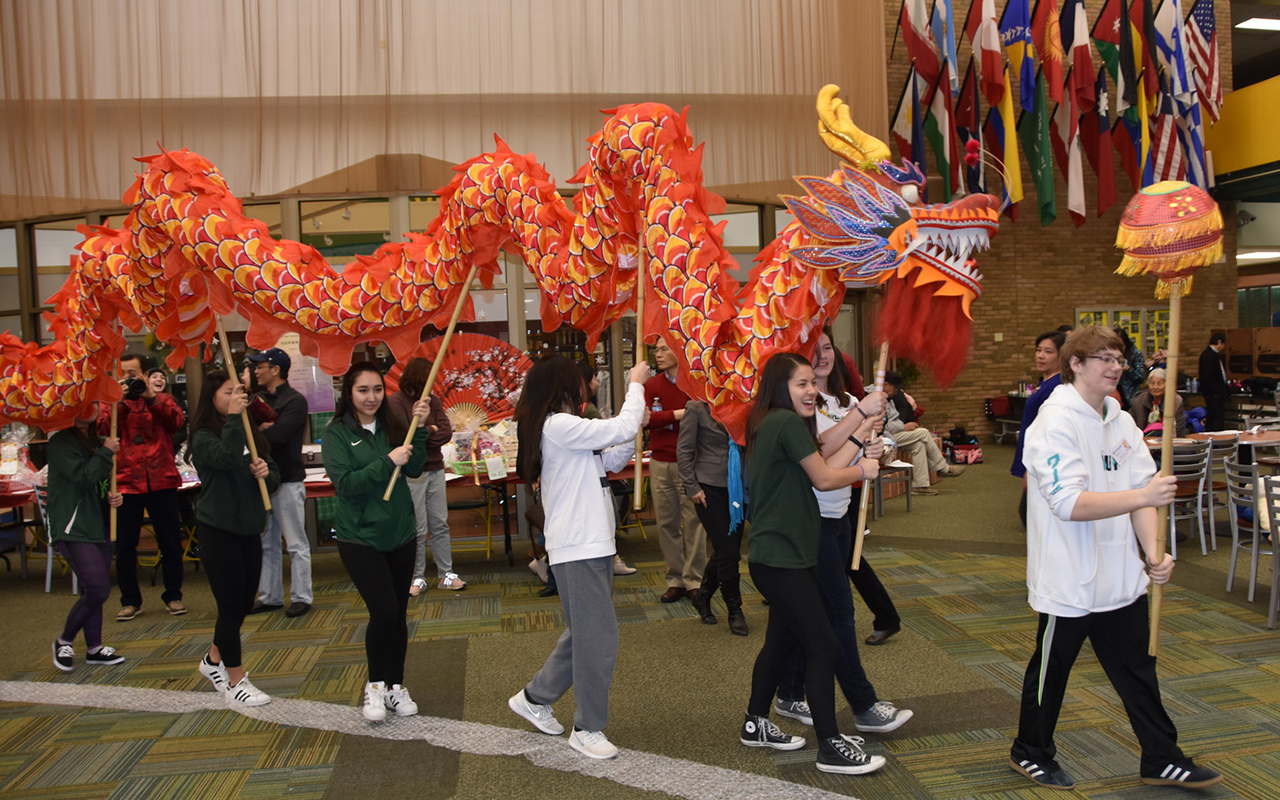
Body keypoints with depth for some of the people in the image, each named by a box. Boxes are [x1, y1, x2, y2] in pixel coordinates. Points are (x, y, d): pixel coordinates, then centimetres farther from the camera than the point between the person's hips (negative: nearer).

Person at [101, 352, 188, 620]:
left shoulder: (162, 400, 9)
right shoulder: (111, 402, 11)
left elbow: (176, 421, -11)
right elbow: (102, 427, -8)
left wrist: (151, 397, -18)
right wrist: (118, 401, -16)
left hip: (161, 482, 0)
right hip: (126, 484, 1)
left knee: (171, 543, 6)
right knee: (124, 546, 4)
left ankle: (173, 596, 19)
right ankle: (130, 601, 18)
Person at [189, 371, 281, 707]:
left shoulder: (251, 434, 8)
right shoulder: (204, 437, -10)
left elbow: (275, 479, 9)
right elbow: (226, 457, -33)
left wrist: (266, 473, -12)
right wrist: (232, 416, -30)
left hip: (249, 530, 7)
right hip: (217, 531, -6)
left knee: (244, 603, 15)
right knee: (231, 604, -1)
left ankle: (214, 659, 39)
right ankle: (236, 683, 12)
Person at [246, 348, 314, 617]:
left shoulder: (295, 401, -9)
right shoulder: (258, 399, 14)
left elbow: (275, 436, -21)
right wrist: (262, 427, -15)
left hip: (288, 481, -7)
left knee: (296, 544, 0)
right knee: (266, 543, 13)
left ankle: (301, 597, 6)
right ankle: (270, 596, 21)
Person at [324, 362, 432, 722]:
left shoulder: (393, 426, 3)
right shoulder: (336, 433, -7)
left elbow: (414, 469, -5)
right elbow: (345, 483, -17)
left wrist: (419, 430, -17)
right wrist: (387, 462, -26)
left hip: (401, 533, 4)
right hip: (360, 538, -4)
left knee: (399, 614, 10)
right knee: (384, 611, -12)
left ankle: (396, 686, 27)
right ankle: (375, 685, 11)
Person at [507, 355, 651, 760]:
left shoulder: (562, 429, 15)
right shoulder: (558, 426, -16)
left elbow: (608, 461, 18)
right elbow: (621, 428, -20)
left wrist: (635, 425, 6)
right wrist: (636, 382, -6)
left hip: (591, 544, 10)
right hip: (577, 548, -10)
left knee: (583, 632, 20)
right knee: (598, 638, -2)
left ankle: (535, 697, 33)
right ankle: (588, 729, 11)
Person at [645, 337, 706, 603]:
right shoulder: (651, 385, 9)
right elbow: (646, 418, -5)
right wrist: (678, 414, -17)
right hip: (660, 464, 4)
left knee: (693, 521, -1)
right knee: (667, 523, 8)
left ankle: (694, 581, 9)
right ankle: (675, 580, 17)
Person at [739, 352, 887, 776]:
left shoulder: (772, 423, 14)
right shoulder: (787, 423, -16)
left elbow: (822, 467, 7)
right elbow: (824, 478, -12)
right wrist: (863, 470, 5)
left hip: (777, 555, 10)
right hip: (781, 559, -10)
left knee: (782, 640, 19)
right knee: (822, 646, -5)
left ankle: (755, 725, 32)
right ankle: (831, 747, 4)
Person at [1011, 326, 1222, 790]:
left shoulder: (1121, 423, 7)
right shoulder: (1054, 425, -17)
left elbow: (1144, 494, 3)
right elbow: (1070, 503, -26)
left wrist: (1153, 551, -10)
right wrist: (1142, 495, -32)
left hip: (1122, 577, 7)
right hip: (1068, 582, -7)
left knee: (1137, 672, 18)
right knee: (1051, 671, 11)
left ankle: (1162, 760, 34)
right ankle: (1031, 753, 30)